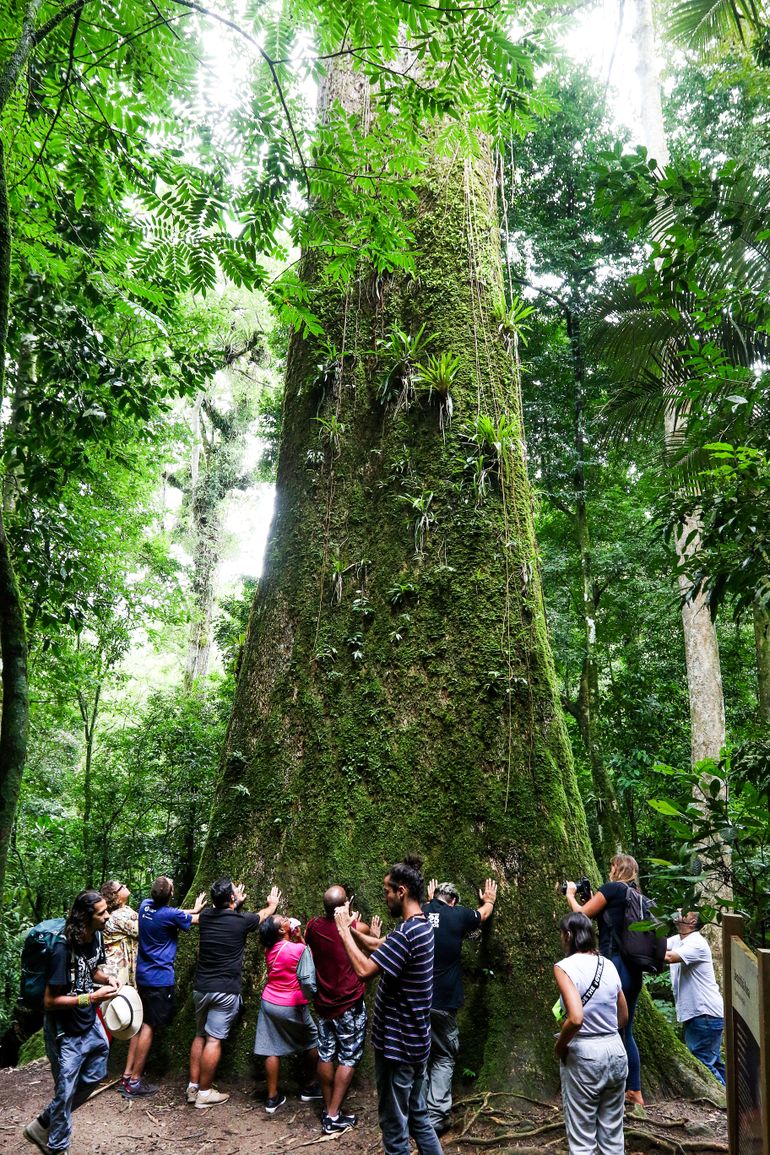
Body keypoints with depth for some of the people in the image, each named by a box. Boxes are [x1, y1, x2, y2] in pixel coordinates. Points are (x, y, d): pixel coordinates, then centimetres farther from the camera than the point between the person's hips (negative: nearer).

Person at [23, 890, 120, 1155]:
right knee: (66, 1090, 8)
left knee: (95, 1077, 21)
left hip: (90, 1023, 8)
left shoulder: (95, 937, -6)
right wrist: (91, 998, -28)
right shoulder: (63, 949, -30)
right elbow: (49, 1001, -24)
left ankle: (44, 1124, 39)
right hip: (65, 1032, -8)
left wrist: (107, 979, -7)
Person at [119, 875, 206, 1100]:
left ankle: (127, 1075, 18)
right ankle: (134, 1082, 3)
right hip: (160, 978, -7)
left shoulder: (146, 905, -1)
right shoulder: (170, 915, -19)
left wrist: (194, 909, 26)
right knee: (149, 1027, -1)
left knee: (141, 1024, 15)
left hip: (143, 975, 7)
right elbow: (198, 919, -3)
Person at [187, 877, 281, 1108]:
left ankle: (193, 1086, 21)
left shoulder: (206, 916, 1)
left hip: (201, 987, 5)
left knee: (200, 1035, 17)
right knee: (214, 1039, 1)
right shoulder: (240, 921, -9)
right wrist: (273, 903, 33)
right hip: (225, 990, -5)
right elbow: (264, 914, 13)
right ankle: (204, 1093, 7)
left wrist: (234, 904, 42)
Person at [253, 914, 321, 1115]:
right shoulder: (300, 949, -20)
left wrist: (297, 938, 4)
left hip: (268, 1003, 5)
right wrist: (311, 996, -5)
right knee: (312, 1041, 17)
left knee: (272, 1049, 11)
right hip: (291, 1007, -5)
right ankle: (309, 1088, 27)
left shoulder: (270, 949, -1)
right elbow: (307, 981, -23)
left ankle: (272, 1098, 17)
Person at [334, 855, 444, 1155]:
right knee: (417, 1114, 22)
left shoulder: (406, 933, -27)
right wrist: (353, 930, 7)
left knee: (394, 1124, 6)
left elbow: (364, 970, -30)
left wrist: (344, 930, -19)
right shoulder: (422, 925, 5)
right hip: (415, 1040, 9)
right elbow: (385, 950, 16)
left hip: (396, 1044, -9)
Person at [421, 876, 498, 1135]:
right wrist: (489, 900, 41)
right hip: (442, 1002, -3)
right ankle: (435, 1117, 4)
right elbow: (483, 914, 19)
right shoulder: (457, 915, -4)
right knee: (443, 1058, 9)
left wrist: (430, 900, 51)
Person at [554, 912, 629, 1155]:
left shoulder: (565, 967, -14)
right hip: (615, 1050, 6)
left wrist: (560, 1046, -10)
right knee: (612, 1135, 17)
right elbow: (623, 1017, 15)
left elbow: (575, 1018, -25)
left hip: (583, 1054, -6)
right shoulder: (609, 965, 5)